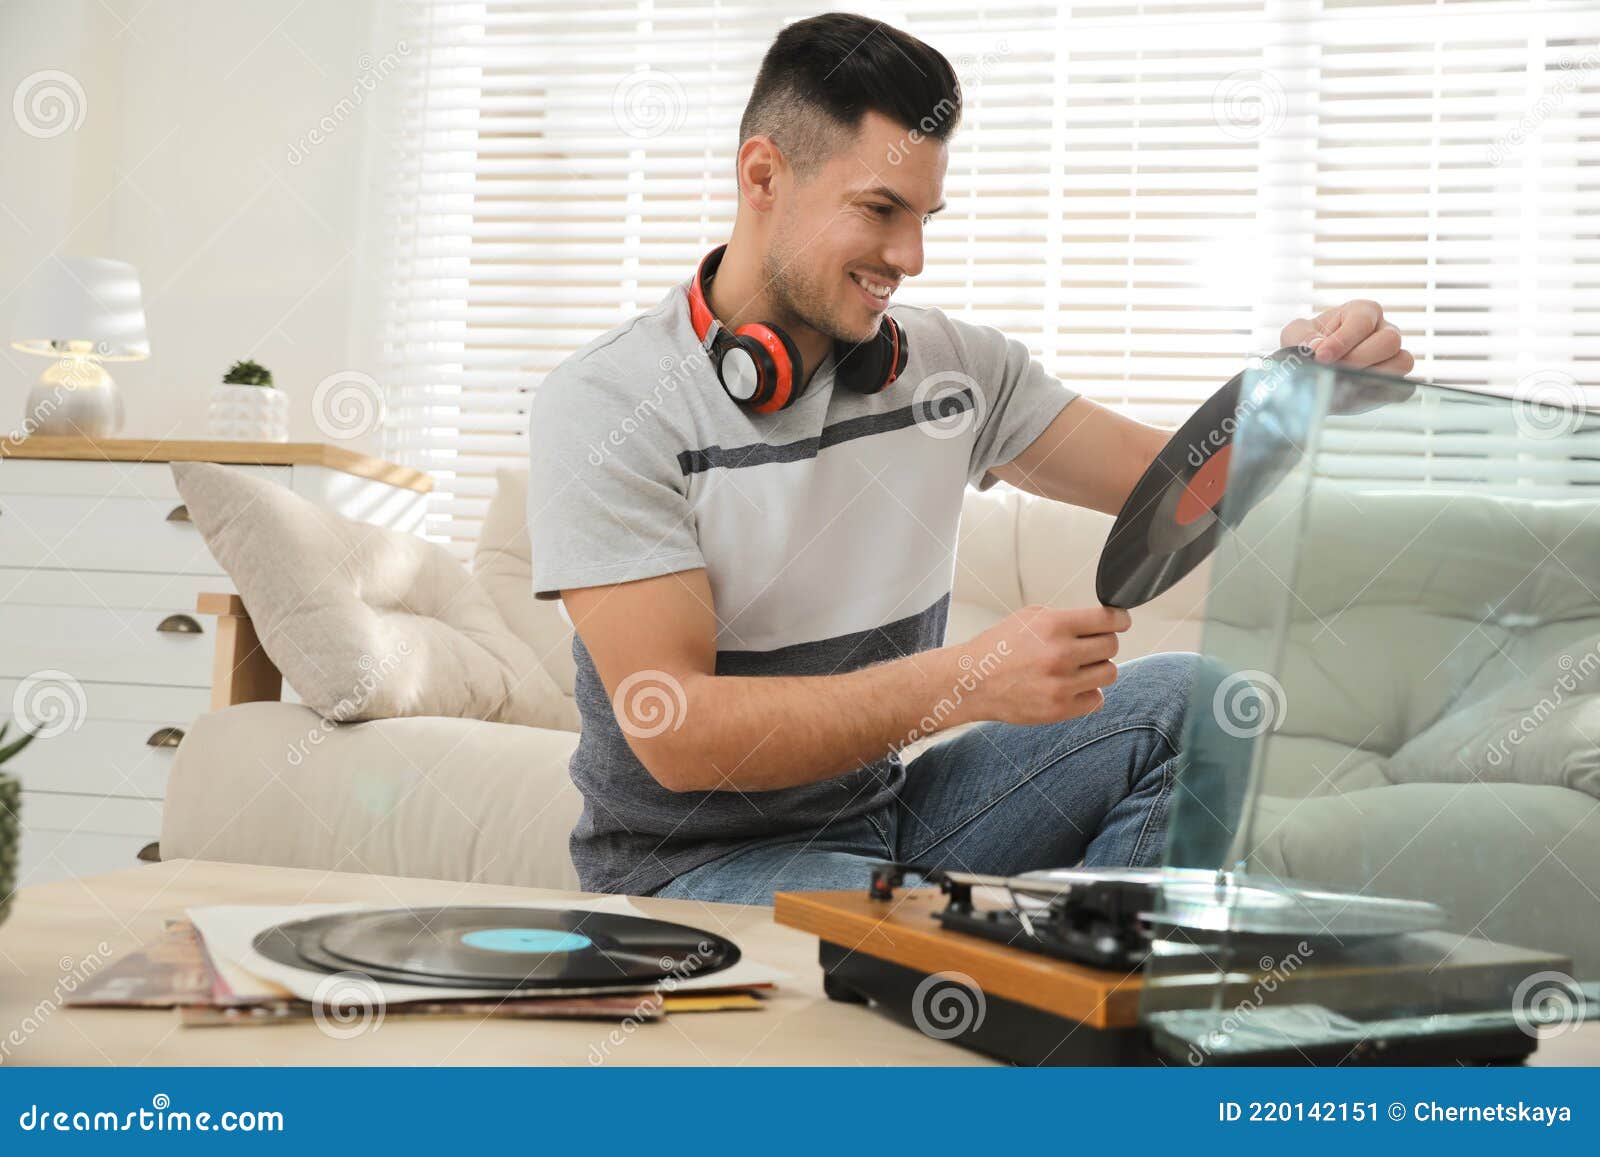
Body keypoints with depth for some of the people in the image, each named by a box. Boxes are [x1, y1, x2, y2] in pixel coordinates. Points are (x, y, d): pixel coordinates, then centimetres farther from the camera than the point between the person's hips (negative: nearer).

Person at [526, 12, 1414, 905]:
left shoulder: (952, 365, 2)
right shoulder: (609, 405, -15)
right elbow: (675, 736, -21)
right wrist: (972, 680, -28)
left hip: (888, 811, 6)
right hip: (701, 865, -6)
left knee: (1184, 698, -9)